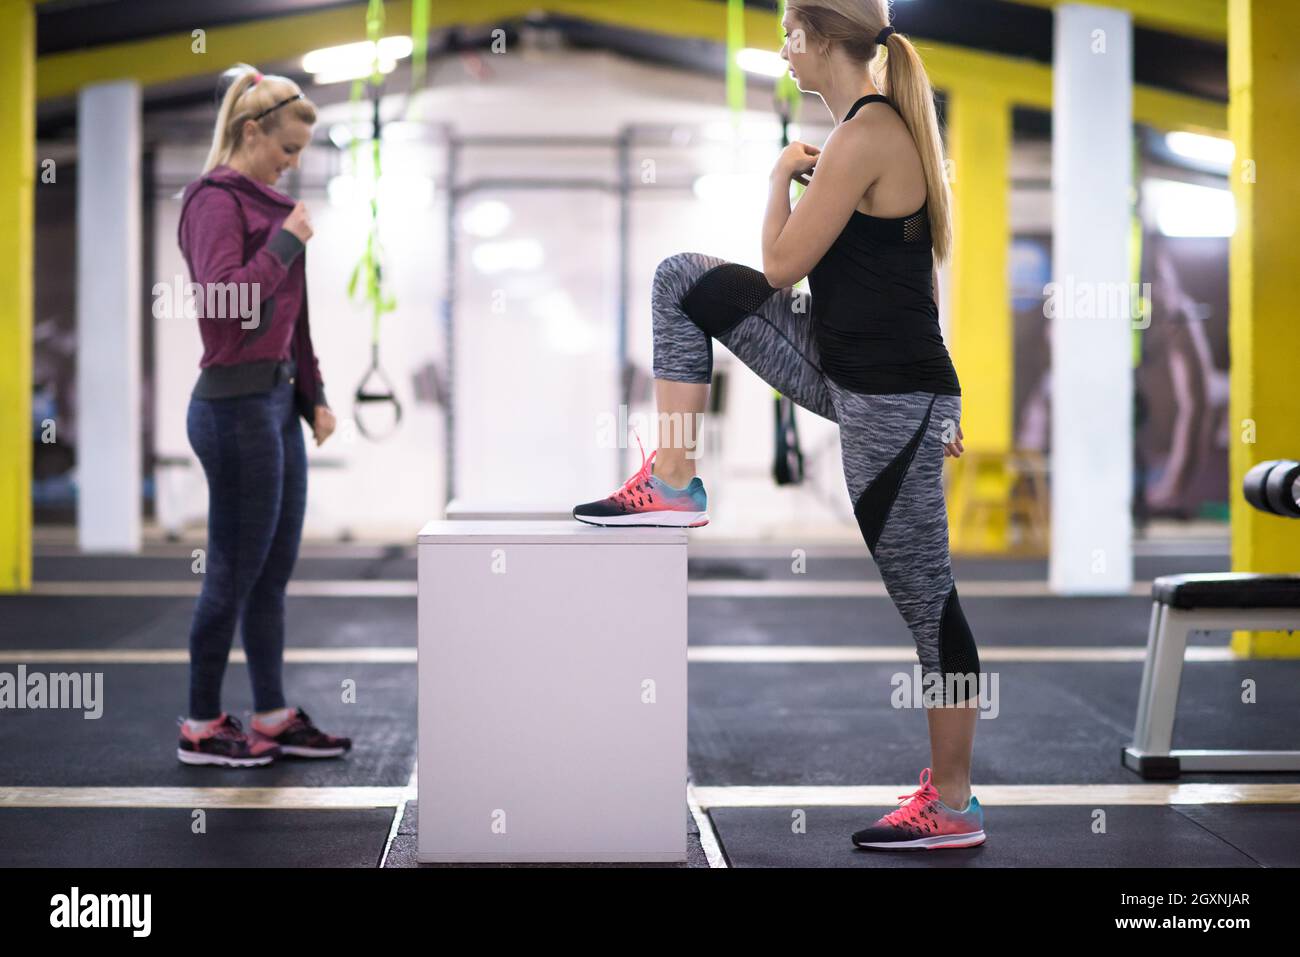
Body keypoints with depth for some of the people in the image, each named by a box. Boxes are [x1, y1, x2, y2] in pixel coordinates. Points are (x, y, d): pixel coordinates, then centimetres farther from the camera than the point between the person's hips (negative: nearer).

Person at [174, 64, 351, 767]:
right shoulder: (216, 201, -11)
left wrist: (314, 395, 18)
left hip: (276, 401, 9)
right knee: (235, 572, -1)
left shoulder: (262, 201, 15)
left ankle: (274, 719, 21)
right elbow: (226, 298, -25)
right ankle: (201, 728, 10)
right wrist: (286, 242, -17)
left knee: (274, 571, 13)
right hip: (236, 406, -9)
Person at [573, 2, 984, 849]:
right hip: (851, 373, 10)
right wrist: (939, 404, 22)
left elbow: (781, 265, -15)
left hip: (890, 398, -10)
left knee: (925, 595, 0)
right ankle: (673, 485, 8)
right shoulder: (887, 126, 11)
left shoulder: (863, 138, -20)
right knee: (684, 279, 6)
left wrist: (782, 176, 2)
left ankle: (954, 807, 12)